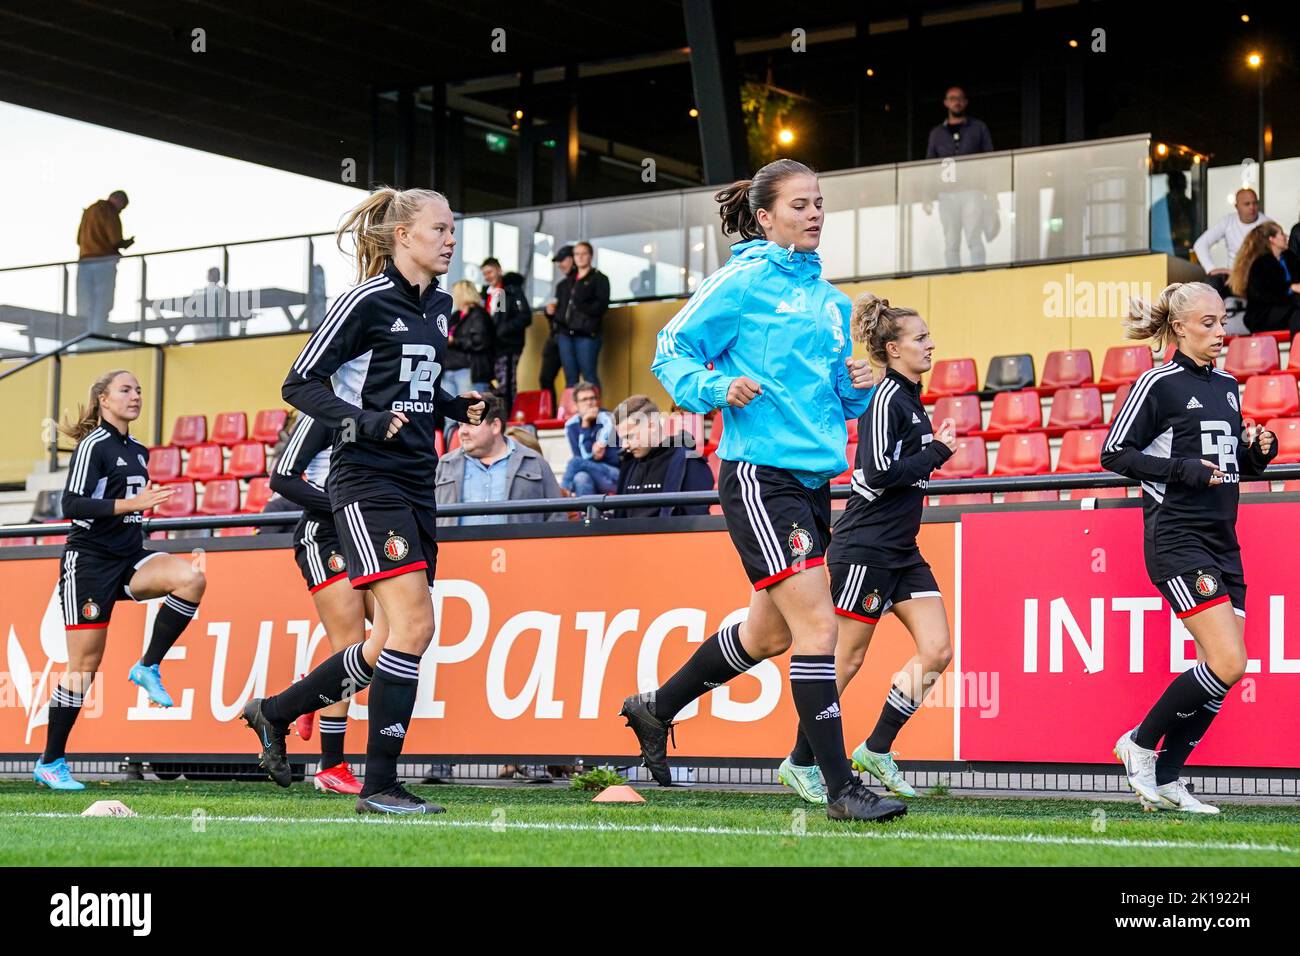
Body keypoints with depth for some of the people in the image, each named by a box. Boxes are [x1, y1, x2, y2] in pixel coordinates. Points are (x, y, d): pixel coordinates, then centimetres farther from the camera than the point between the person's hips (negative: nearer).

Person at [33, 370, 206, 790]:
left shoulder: (137, 451, 15)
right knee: (84, 665, -5)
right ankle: (49, 763, 6)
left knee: (191, 578, -23)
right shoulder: (93, 445, -9)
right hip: (90, 561, -7)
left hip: (129, 558, 7)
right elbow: (72, 505, -18)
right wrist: (130, 504, -25)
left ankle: (148, 667, -10)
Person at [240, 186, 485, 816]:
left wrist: (459, 408, 12)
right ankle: (378, 787, -11)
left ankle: (273, 712, 28)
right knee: (414, 625, -17)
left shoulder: (438, 308, 14)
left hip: (415, 486, 9)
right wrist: (363, 423, -21)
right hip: (367, 482, -9)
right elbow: (299, 384, -9)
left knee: (392, 643, 9)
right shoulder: (367, 302, -9)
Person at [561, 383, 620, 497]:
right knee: (581, 478, -34)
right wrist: (585, 426, -15)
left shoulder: (608, 420, -6)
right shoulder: (572, 425, 3)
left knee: (576, 462, -26)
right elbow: (586, 456, -9)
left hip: (617, 476, -3)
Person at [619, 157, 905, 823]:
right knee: (817, 624, -14)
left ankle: (656, 708, 37)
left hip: (814, 477, 9)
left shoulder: (830, 299, 16)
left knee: (769, 631, 17)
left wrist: (857, 387, 3)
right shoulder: (742, 282, -5)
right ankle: (840, 787, -9)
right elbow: (671, 351, -3)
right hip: (759, 474, -9)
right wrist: (719, 388, -19)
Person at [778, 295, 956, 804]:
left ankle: (877, 750, 11)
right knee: (847, 660, -2)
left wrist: (936, 446, 8)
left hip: (901, 550, 9)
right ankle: (799, 764, 11)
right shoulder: (885, 399, -14)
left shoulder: (910, 398, 14)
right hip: (864, 547, -9)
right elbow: (878, 473, -22)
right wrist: (939, 452, -14)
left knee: (937, 651, 0)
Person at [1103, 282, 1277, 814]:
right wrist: (1182, 469, -17)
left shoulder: (1227, 387, 16)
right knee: (1228, 663, -16)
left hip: (1222, 544, 8)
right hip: (1178, 541, -8)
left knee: (1225, 670, 3)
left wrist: (1259, 453, 3)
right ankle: (1139, 744, 1)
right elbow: (1113, 454, -7)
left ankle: (1166, 780, 13)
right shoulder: (1160, 384, -5)